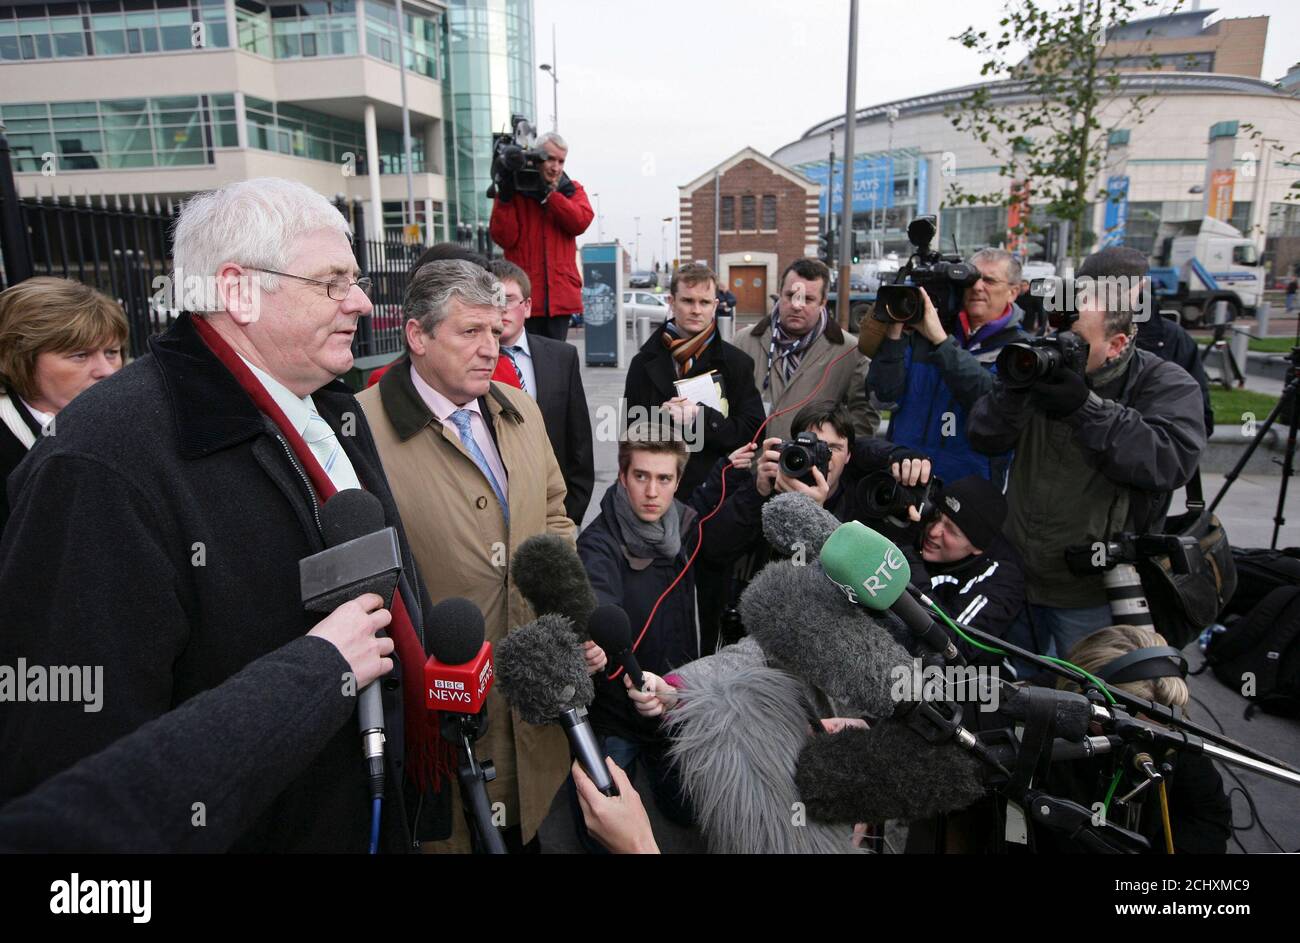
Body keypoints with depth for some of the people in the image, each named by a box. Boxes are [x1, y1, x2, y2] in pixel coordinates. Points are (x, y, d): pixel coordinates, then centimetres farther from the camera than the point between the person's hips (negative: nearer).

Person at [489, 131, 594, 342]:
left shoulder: (572, 190, 15)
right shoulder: (515, 189, 7)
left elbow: (581, 222, -6)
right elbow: (504, 238, -3)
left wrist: (548, 193, -11)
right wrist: (505, 197, -12)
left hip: (561, 295, 2)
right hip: (524, 296, -2)